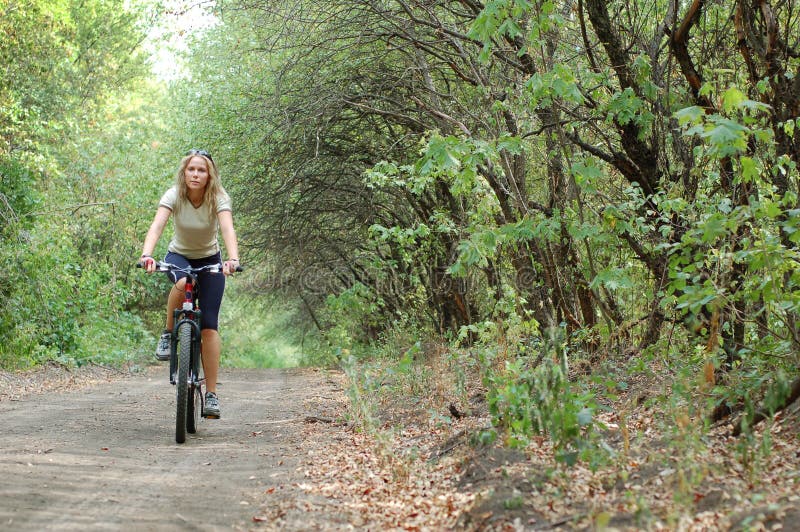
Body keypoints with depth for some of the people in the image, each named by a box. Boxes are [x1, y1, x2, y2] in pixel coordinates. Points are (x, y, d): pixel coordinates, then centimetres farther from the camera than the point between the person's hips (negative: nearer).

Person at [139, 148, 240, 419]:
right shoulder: (174, 196, -19)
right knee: (182, 284, -38)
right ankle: (168, 334, -12)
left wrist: (233, 259, -55)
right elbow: (156, 226, -34)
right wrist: (147, 255, -52)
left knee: (209, 326, -11)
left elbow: (228, 229, -36)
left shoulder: (218, 198, -20)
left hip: (209, 260, 0)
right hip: (178, 256, 0)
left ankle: (211, 394, -7)